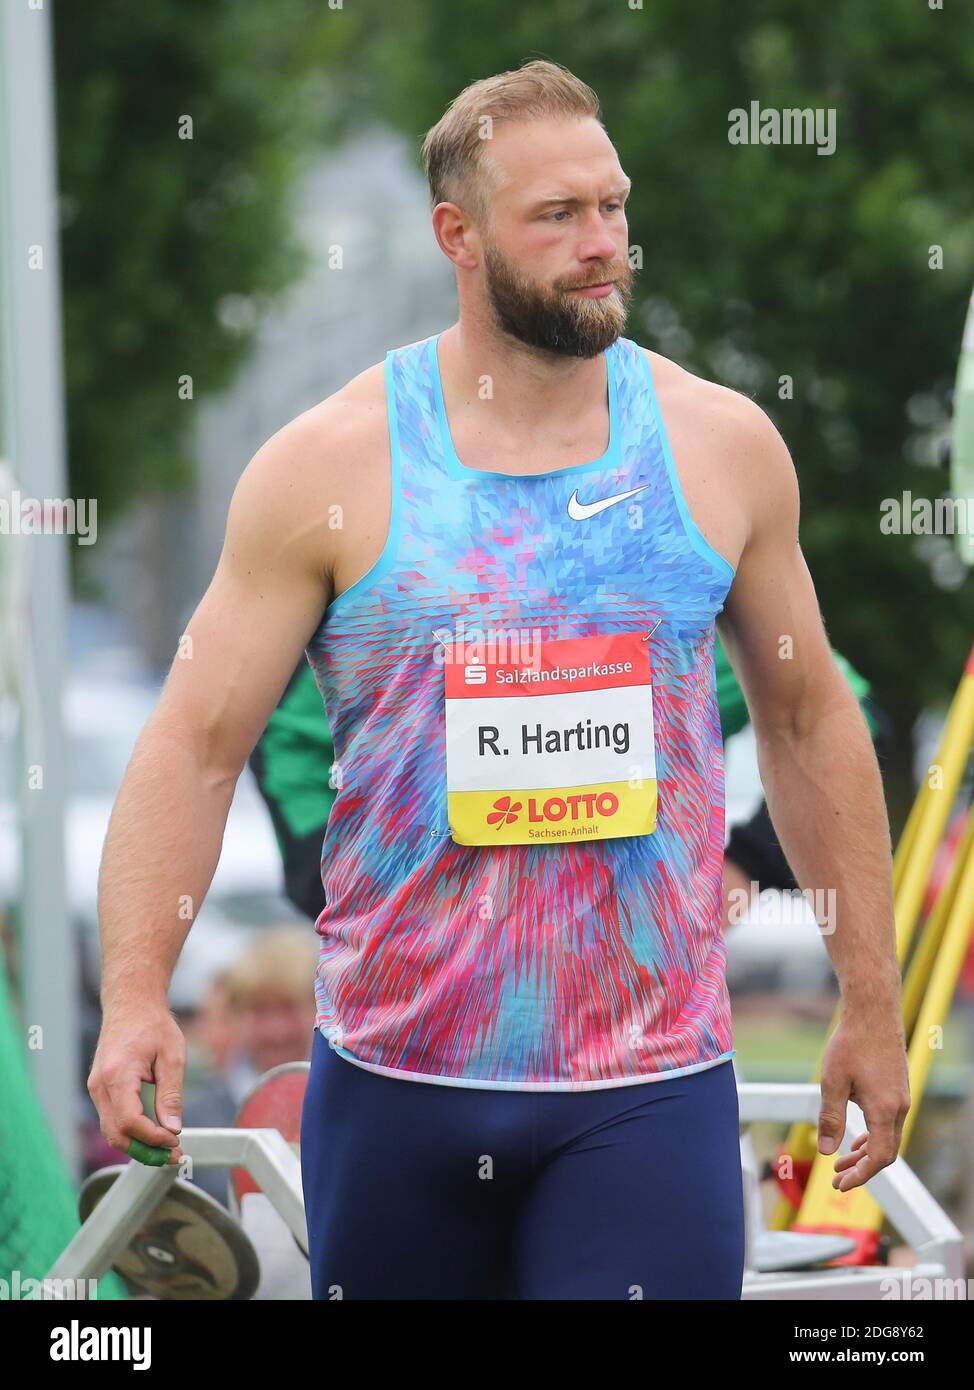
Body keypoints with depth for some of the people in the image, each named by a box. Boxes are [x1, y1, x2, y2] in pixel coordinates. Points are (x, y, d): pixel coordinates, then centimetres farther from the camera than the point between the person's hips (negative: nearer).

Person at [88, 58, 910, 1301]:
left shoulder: (723, 447, 4)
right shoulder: (330, 466, -3)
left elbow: (809, 721, 13)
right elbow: (196, 742, -4)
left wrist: (872, 1005, 12)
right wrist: (134, 995, -17)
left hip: (651, 1089, 0)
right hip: (392, 1084, 0)